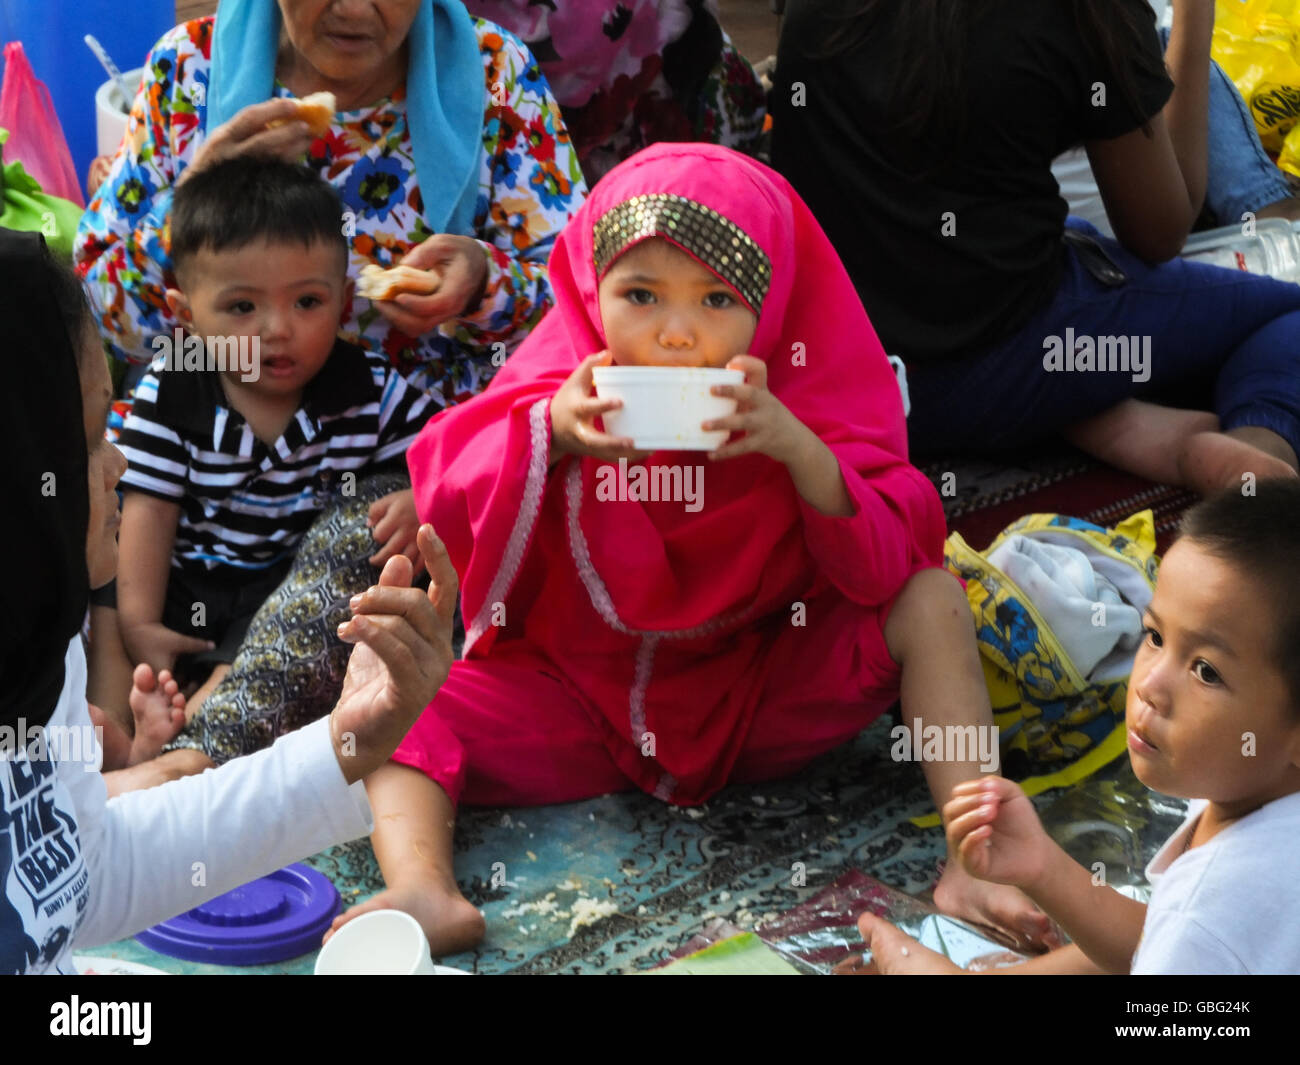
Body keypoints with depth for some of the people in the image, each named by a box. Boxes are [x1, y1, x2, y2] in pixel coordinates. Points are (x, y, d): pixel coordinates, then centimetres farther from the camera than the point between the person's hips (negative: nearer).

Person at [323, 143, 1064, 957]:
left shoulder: (807, 391, -9)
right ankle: (426, 894, -40)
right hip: (574, 698, 0)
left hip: (765, 692, 0)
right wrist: (548, 434, -33)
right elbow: (444, 511, -17)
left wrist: (800, 448, -33)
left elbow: (891, 557, -18)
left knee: (928, 595, -17)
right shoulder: (562, 378, -9)